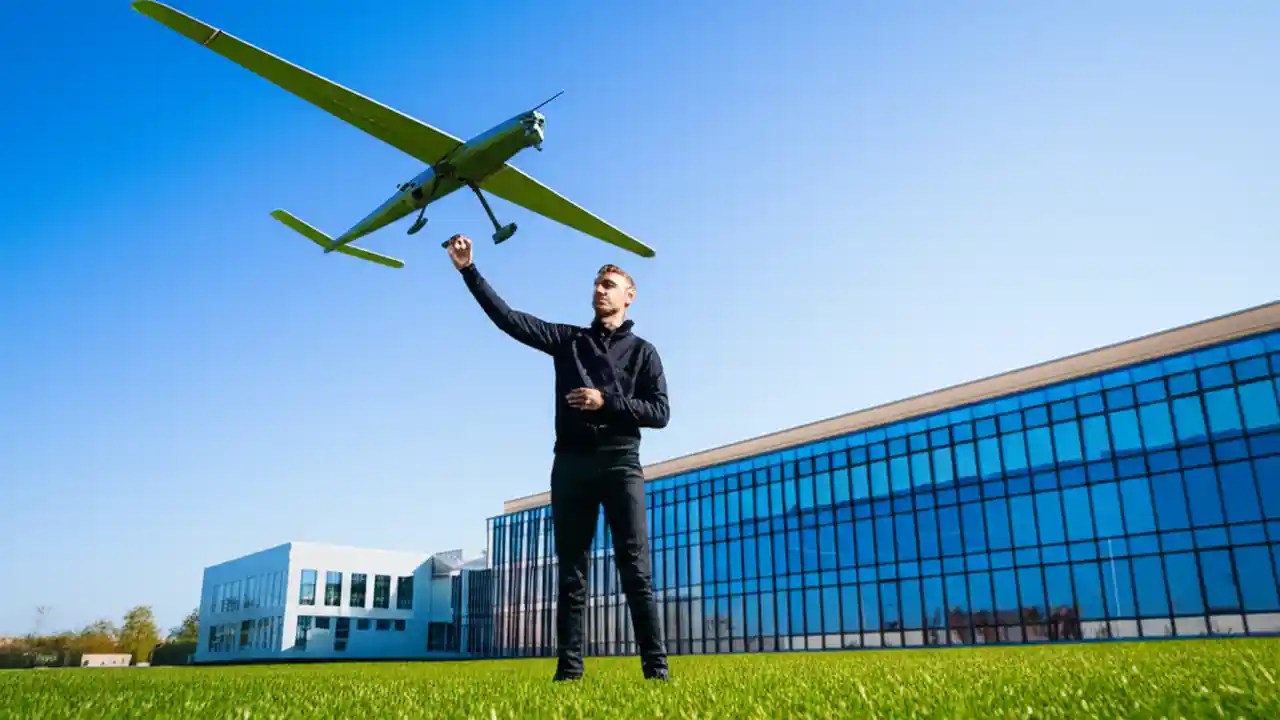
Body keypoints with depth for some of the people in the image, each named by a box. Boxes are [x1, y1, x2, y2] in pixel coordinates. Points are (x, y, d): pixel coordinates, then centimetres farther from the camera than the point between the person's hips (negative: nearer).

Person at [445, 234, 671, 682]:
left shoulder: (642, 351, 11)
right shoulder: (568, 339, 17)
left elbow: (660, 412, 2)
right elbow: (507, 318, 9)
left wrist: (607, 402, -10)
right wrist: (469, 270, 4)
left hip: (620, 464, -2)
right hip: (571, 464, 3)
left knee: (636, 570, -7)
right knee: (572, 573, 3)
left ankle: (656, 668, -6)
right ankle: (569, 669, 6)